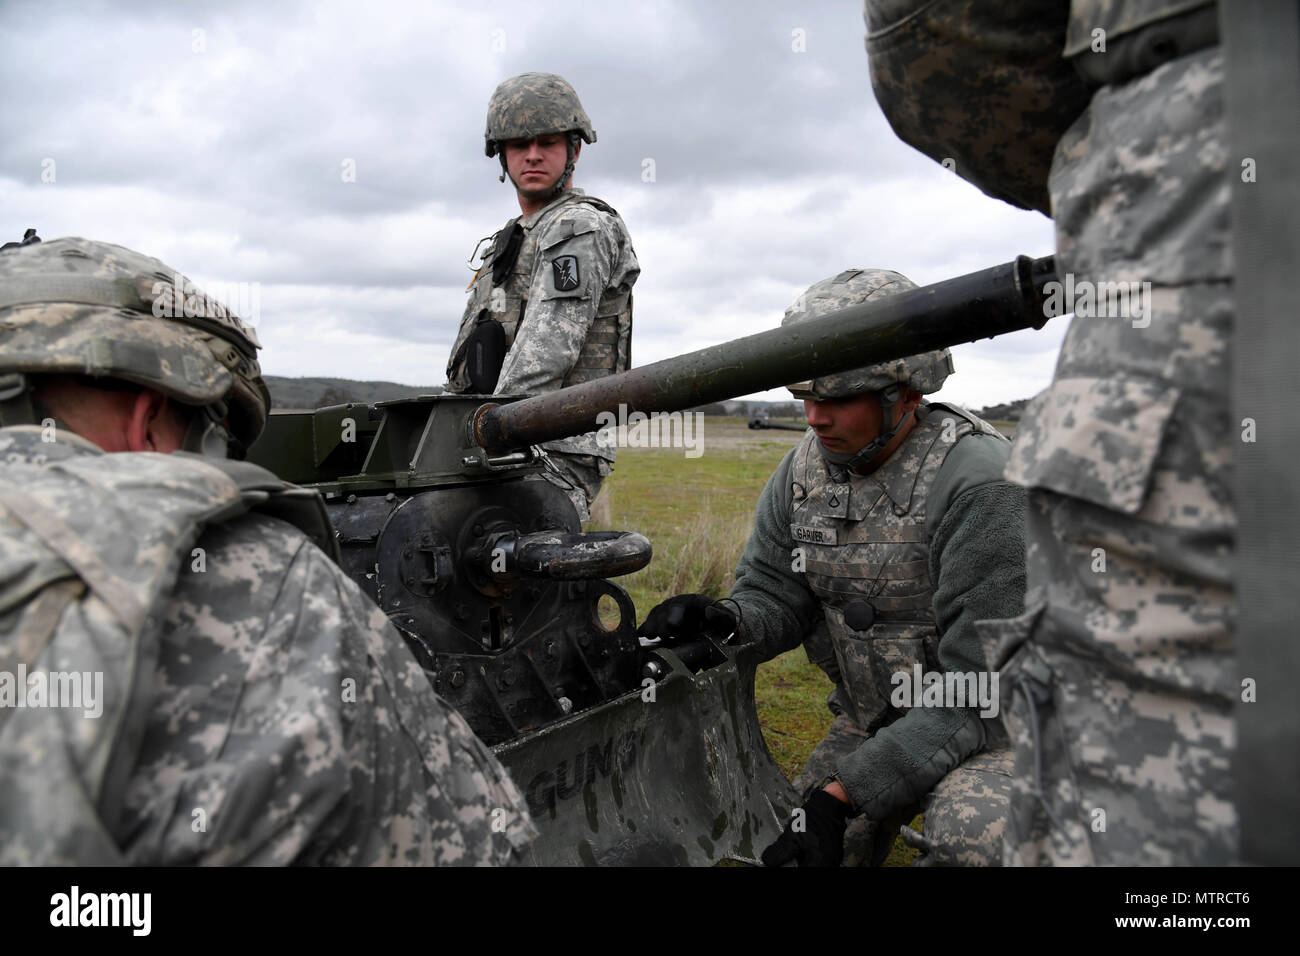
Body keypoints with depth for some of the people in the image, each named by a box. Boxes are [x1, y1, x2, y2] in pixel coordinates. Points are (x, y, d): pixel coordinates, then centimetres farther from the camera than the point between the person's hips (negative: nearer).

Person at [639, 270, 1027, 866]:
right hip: (870, 722, 6)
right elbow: (773, 595, 2)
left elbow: (984, 686, -27)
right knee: (774, 849, 3)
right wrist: (721, 622, -24)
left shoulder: (980, 484, -26)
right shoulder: (803, 470, -4)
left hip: (989, 726, -6)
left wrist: (844, 792, -28)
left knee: (967, 839, -35)